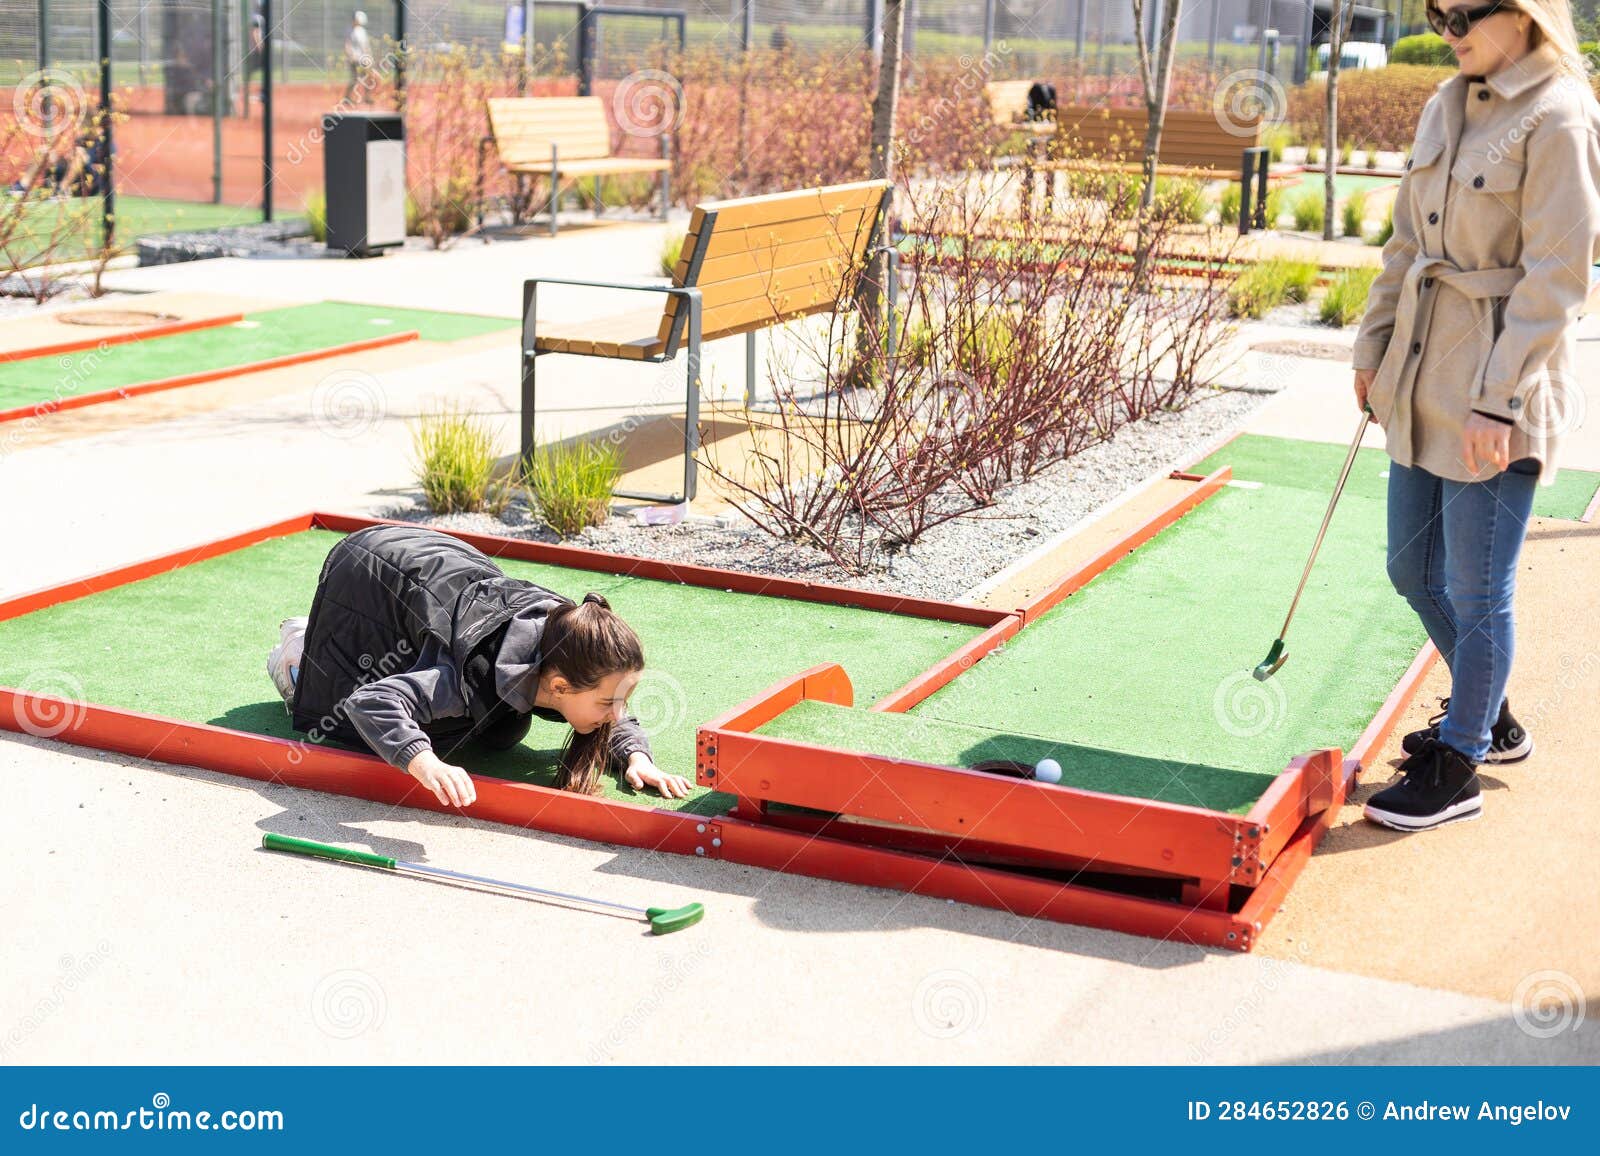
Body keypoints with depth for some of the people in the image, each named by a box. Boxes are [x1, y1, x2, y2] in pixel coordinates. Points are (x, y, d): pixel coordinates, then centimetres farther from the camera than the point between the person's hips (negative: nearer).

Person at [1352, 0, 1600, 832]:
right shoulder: (1448, 107, 9)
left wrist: (1497, 398, -20)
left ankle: (1456, 770, 19)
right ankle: (1490, 719, 37)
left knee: (1475, 590, 3)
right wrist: (1373, 349, 13)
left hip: (1497, 391, -8)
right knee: (1414, 571, 17)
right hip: (1423, 381, 8)